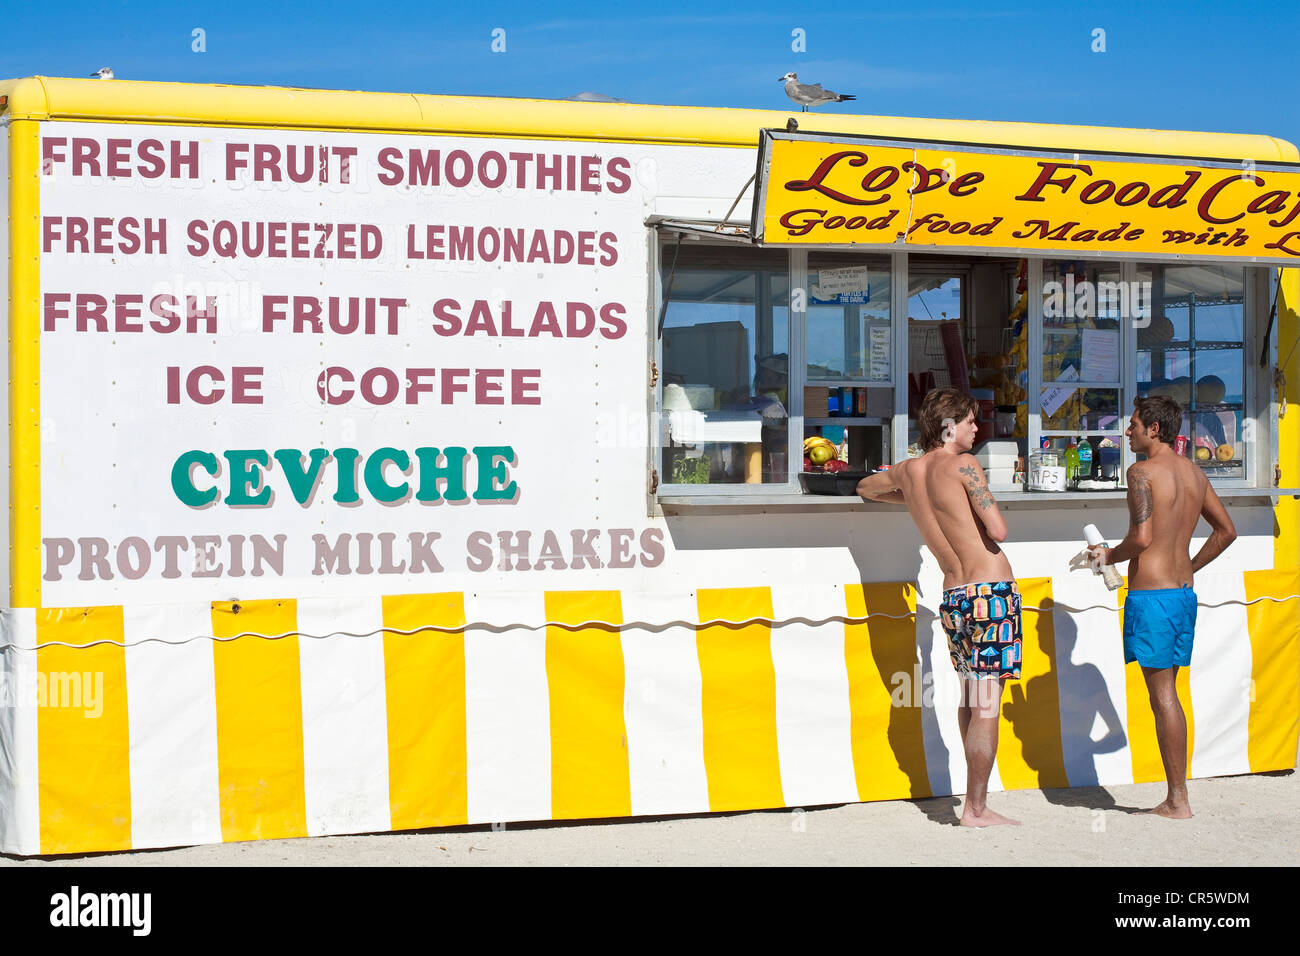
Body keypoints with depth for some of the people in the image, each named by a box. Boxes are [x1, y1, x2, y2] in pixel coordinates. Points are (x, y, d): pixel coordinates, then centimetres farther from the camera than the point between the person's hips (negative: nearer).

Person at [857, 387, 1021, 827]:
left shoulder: (908, 471, 11)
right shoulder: (962, 464, -10)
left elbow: (865, 487, 33)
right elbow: (998, 531, -14)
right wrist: (979, 510, 7)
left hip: (953, 596, 8)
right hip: (990, 591, -8)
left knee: (971, 697, 20)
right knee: (986, 705, -5)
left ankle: (975, 798, 29)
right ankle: (976, 809, -3)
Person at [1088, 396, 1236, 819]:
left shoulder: (1143, 471, -12)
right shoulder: (1194, 472, 13)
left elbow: (1142, 537, -21)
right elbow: (1226, 531, 20)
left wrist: (1111, 555, -2)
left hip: (1151, 593, -8)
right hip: (1184, 592, 8)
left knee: (1163, 696, -3)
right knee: (1166, 694, 14)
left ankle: (1179, 801, 0)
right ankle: (1174, 799, 17)